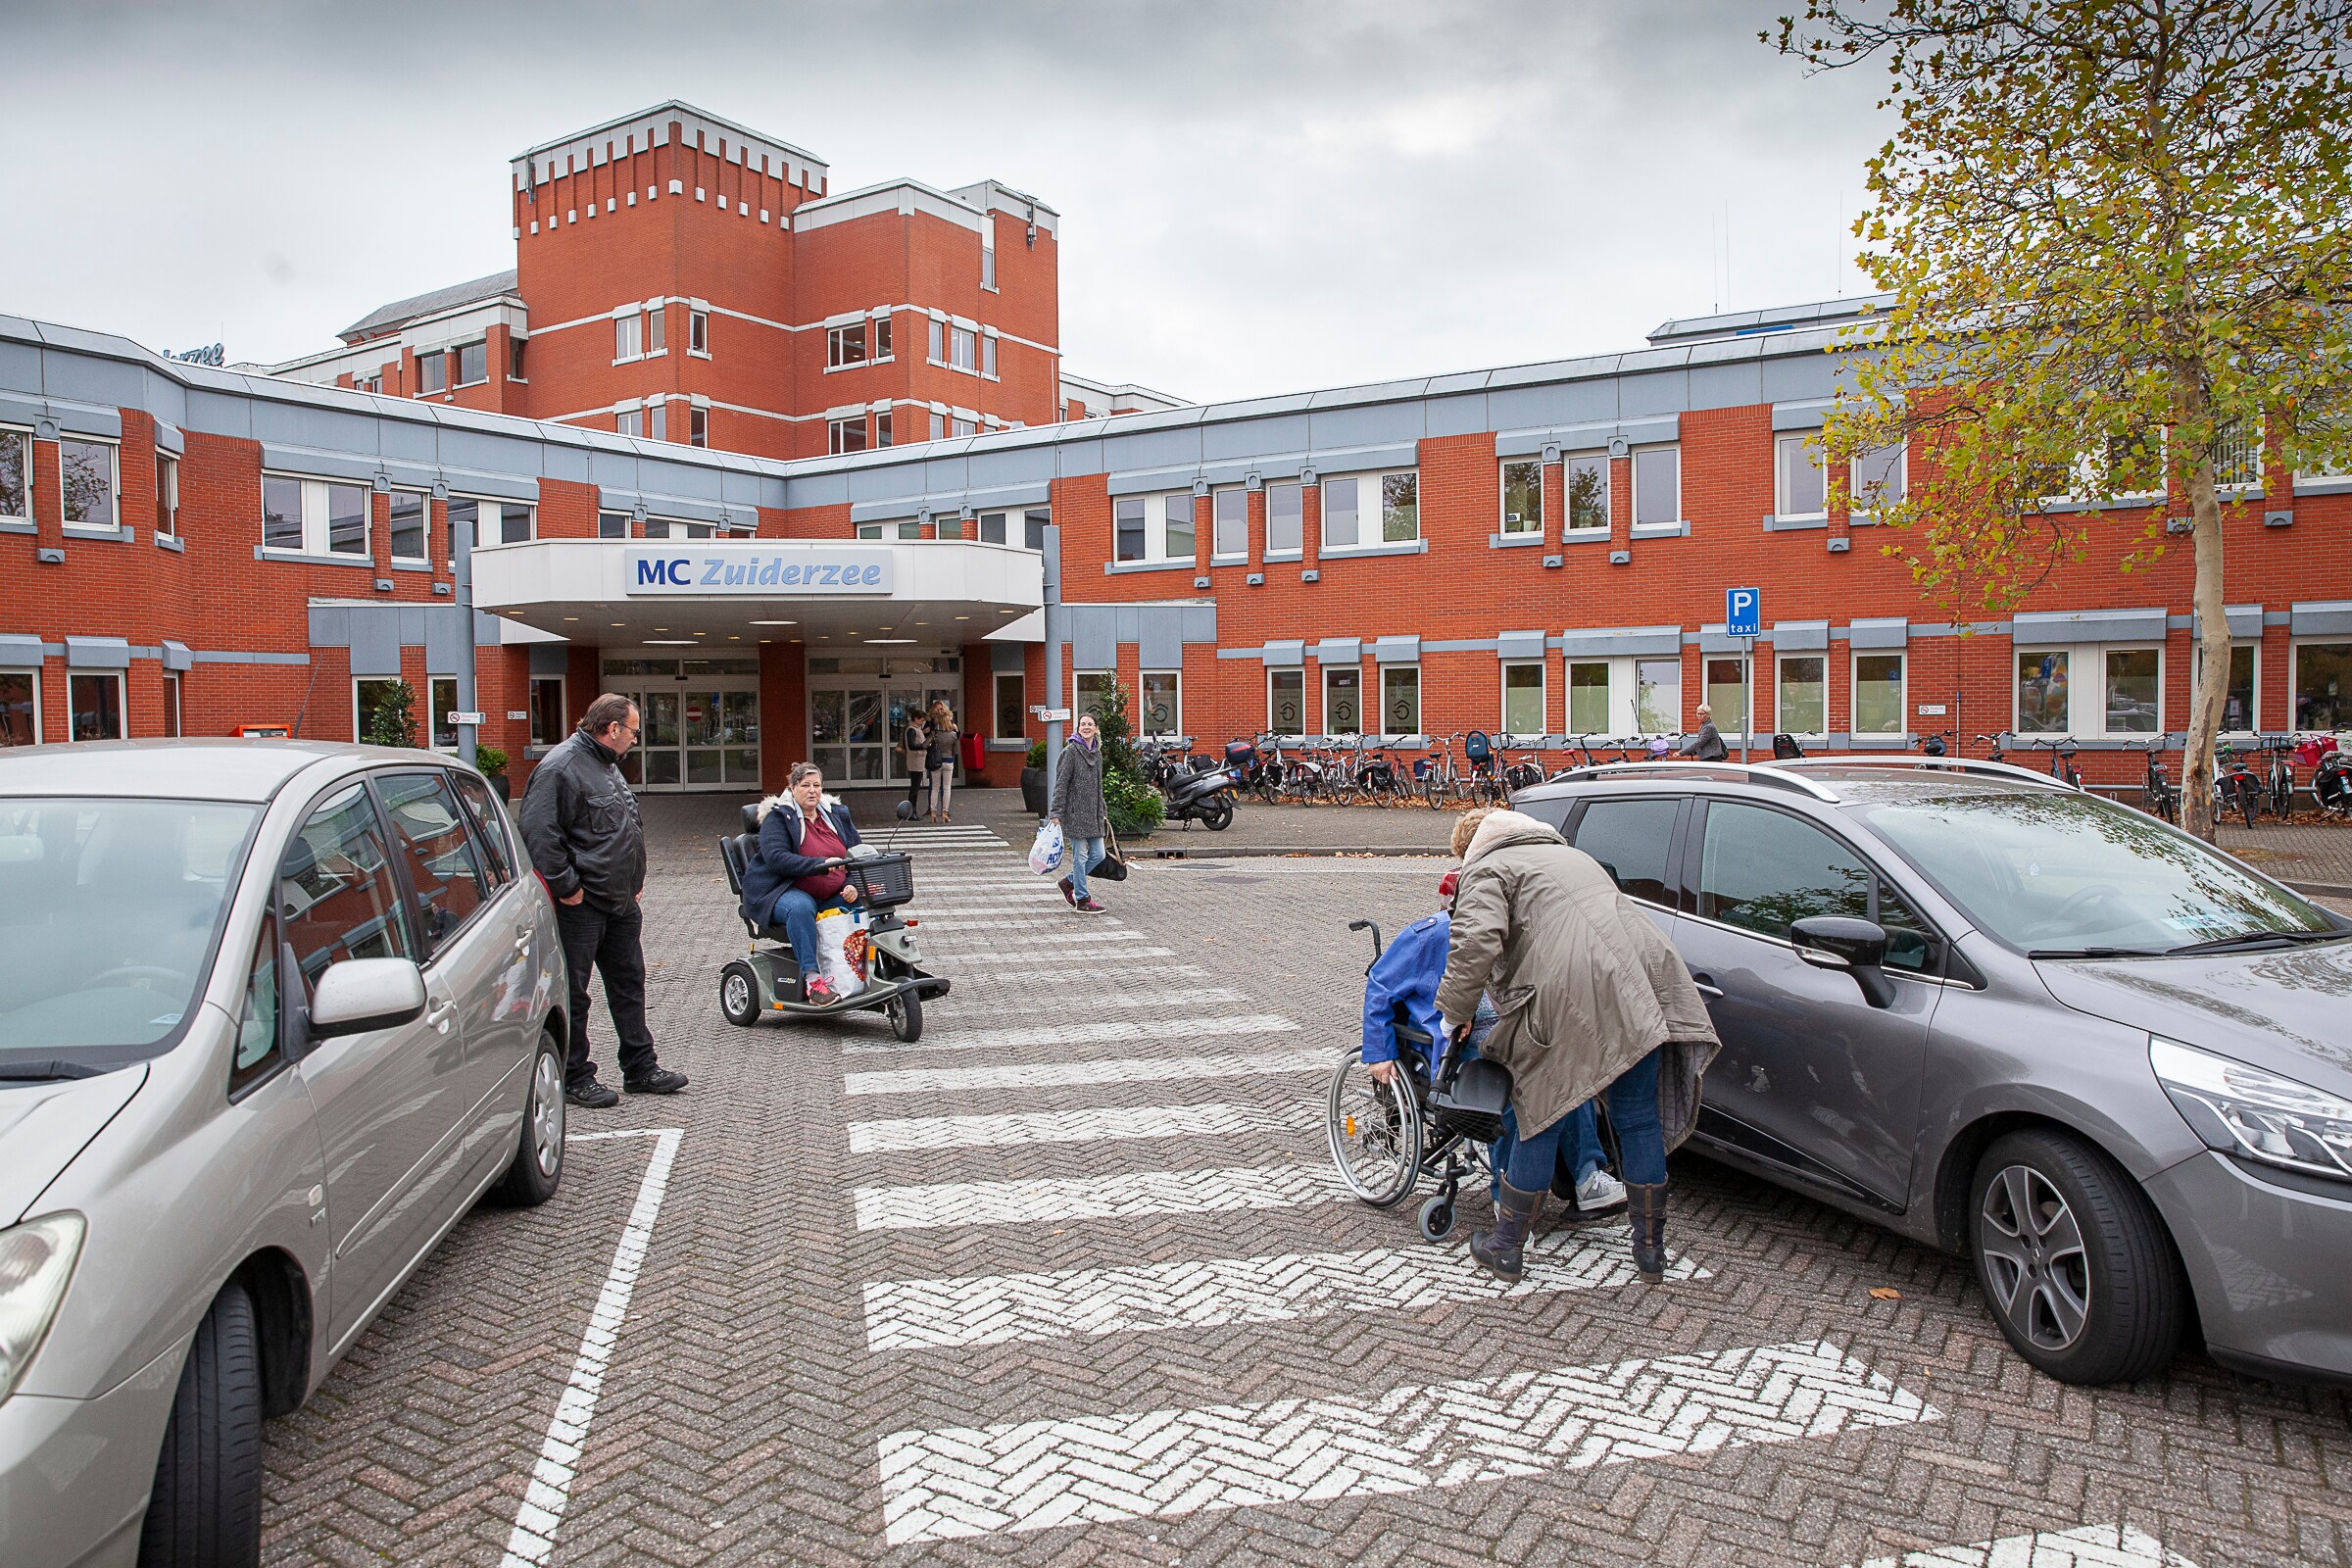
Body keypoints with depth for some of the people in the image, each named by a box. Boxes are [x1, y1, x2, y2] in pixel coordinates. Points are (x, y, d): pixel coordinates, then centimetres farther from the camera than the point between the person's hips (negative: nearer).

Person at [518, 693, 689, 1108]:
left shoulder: (608, 765, 16)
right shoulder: (560, 768, -17)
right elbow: (539, 833, -23)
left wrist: (633, 881, 19)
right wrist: (566, 887, -21)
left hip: (620, 902, 10)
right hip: (581, 905, -10)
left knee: (629, 984, 15)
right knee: (573, 994, 2)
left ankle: (641, 1068, 24)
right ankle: (575, 1078, 11)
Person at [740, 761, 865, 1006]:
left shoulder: (837, 814, 14)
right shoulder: (778, 817, -3)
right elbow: (776, 857, -19)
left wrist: (853, 885, -7)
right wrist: (821, 864, -29)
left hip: (835, 895, 5)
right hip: (784, 890, -5)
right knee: (800, 908, -39)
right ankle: (812, 978, -38)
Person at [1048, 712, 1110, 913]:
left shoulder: (1097, 752, 13)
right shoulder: (1071, 751, -9)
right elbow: (1061, 784, -12)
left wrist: (1103, 811, 20)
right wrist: (1056, 813, -16)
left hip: (1093, 813, 7)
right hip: (1075, 812, -7)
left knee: (1098, 854, 7)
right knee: (1080, 856, -2)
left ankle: (1069, 882, 26)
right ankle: (1082, 900, 7)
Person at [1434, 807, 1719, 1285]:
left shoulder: (1486, 869, 11)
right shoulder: (1570, 854, 36)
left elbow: (1477, 941, -7)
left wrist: (1455, 1011, 4)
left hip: (1572, 997, -6)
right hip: (1645, 984, 7)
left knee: (1541, 1119, 7)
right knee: (1639, 1120, 16)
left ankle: (1506, 1247, 20)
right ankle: (1651, 1250, 27)